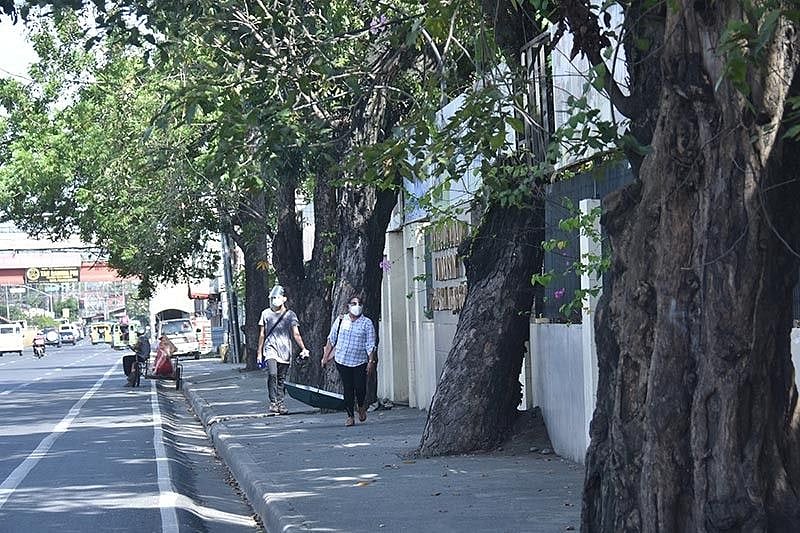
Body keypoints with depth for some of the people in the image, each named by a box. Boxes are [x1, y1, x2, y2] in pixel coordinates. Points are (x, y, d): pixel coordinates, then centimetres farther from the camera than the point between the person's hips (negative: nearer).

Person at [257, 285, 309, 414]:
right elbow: (262, 335, 13)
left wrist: (303, 348, -12)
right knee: (272, 374, -20)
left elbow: (296, 334, 2)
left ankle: (280, 403, 13)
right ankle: (273, 402, -18)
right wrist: (259, 353, 12)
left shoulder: (290, 315, 6)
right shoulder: (266, 314, 8)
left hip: (285, 351, 1)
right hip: (271, 349, -1)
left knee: (281, 379, 4)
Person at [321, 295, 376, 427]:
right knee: (348, 390, 2)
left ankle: (361, 407, 26)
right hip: (342, 360, 1)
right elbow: (331, 339, 12)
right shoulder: (340, 320, 6)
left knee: (360, 388, -6)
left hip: (360, 362, -1)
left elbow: (370, 345, -2)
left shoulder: (367, 323, 1)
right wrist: (325, 357, 10)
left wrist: (371, 361, -10)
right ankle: (350, 416, 13)